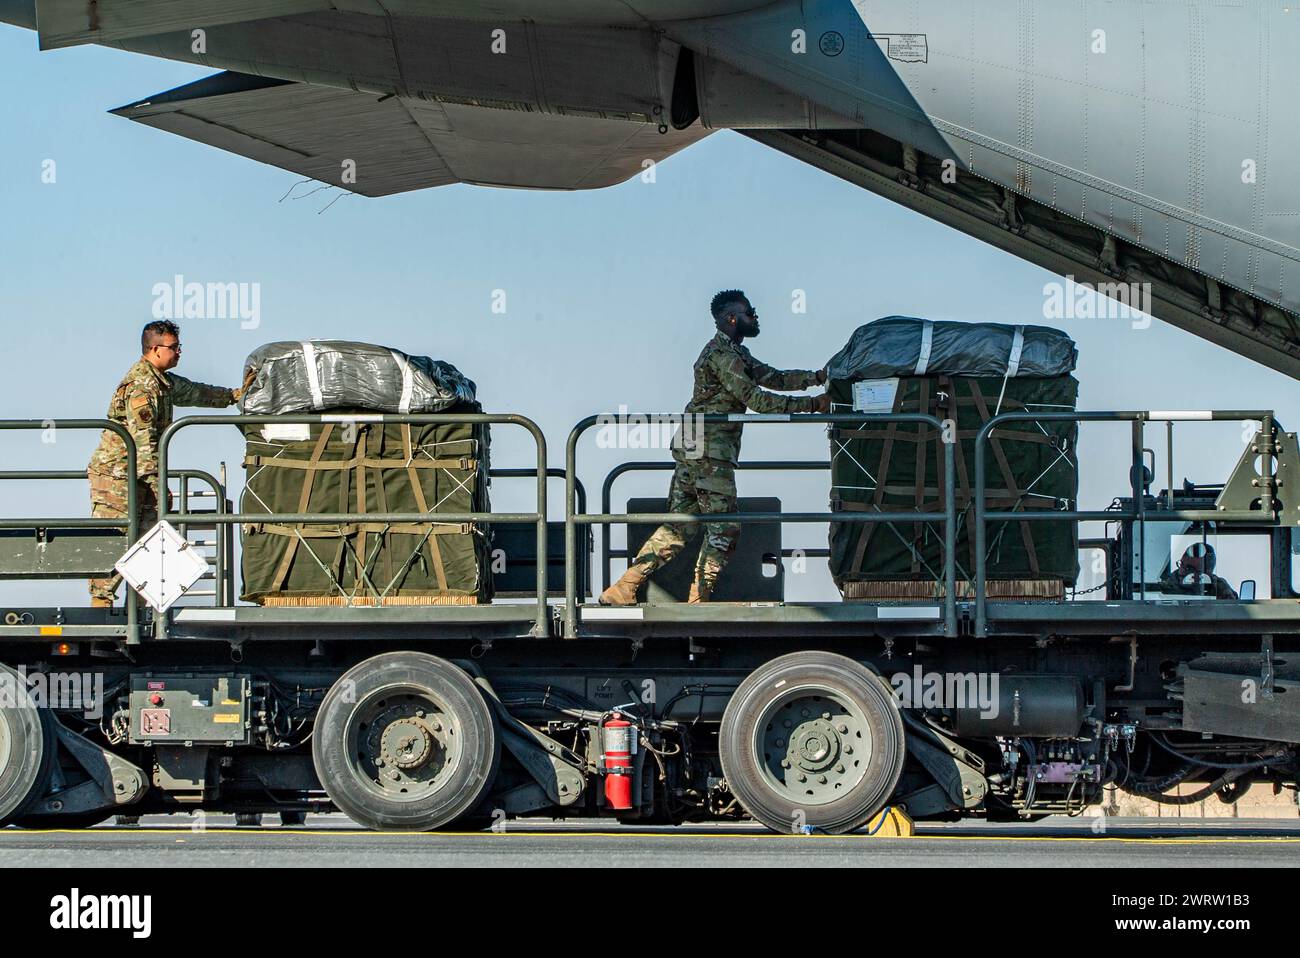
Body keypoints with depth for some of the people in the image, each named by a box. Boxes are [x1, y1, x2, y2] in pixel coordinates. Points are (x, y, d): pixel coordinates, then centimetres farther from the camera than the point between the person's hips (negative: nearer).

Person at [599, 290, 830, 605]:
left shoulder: (735, 354, 20)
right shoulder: (722, 354, -13)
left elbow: (775, 378, 21)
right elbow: (756, 399, -19)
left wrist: (817, 377, 11)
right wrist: (812, 405, -19)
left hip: (690, 449, 10)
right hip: (710, 452, -10)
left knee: (677, 525, 10)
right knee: (723, 527, -6)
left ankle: (621, 591, 6)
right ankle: (698, 600, -5)